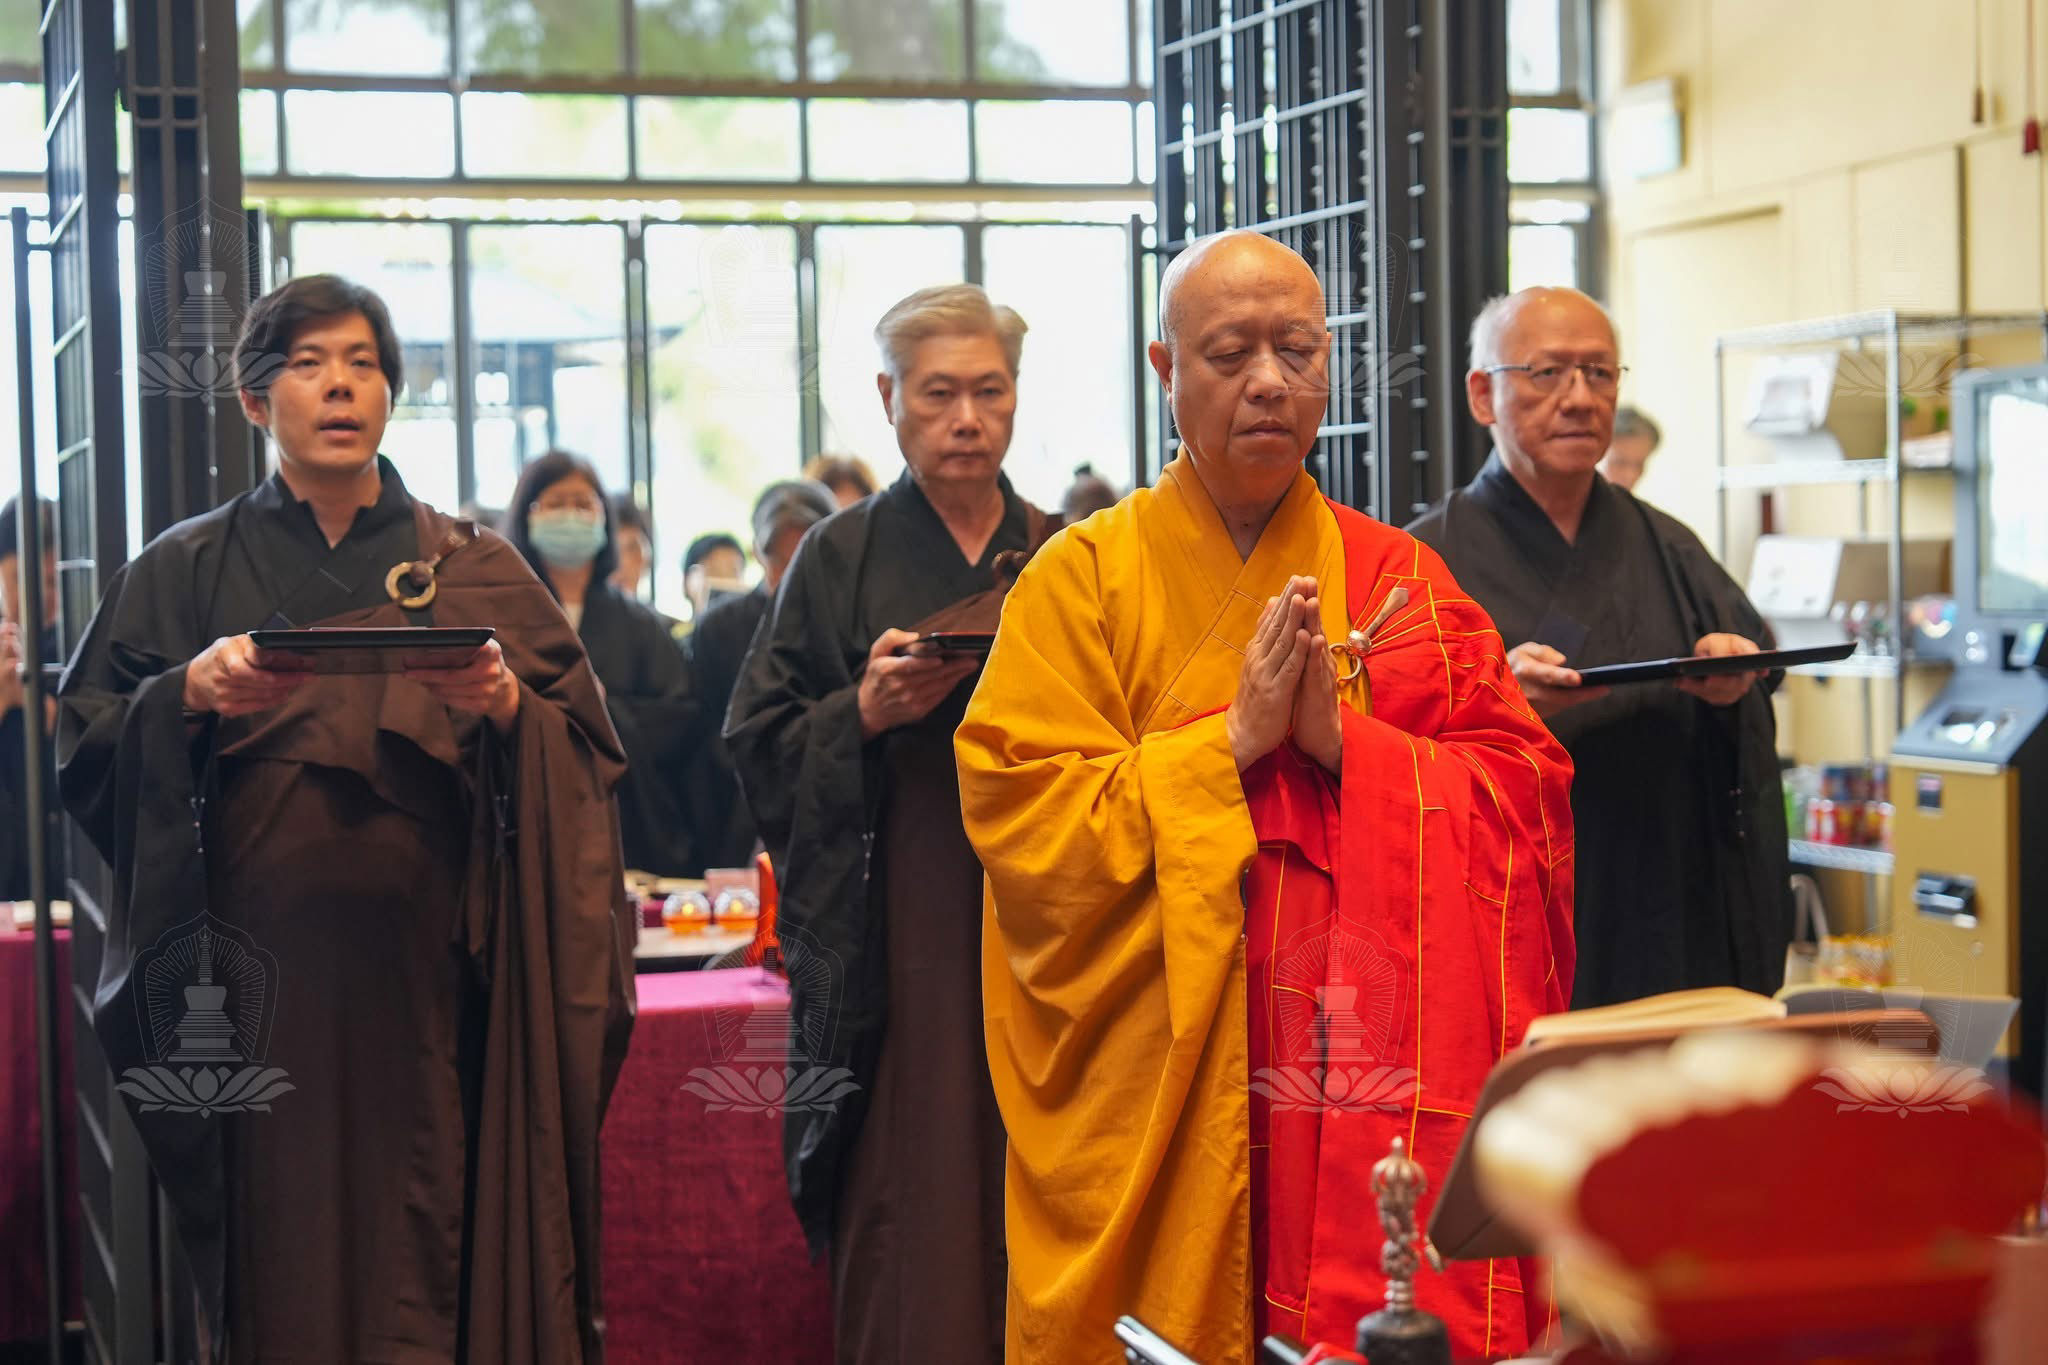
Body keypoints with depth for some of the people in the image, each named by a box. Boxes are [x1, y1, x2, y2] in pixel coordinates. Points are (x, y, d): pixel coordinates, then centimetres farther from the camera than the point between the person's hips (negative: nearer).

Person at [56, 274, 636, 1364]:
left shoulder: (473, 570, 12)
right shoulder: (187, 573, 11)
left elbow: (586, 749, 5)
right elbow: (85, 749, 4)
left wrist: (505, 703, -14)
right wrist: (191, 693, -13)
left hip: (430, 975, 0)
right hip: (259, 977, 0)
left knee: (436, 1246, -5)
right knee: (281, 1265, -2)